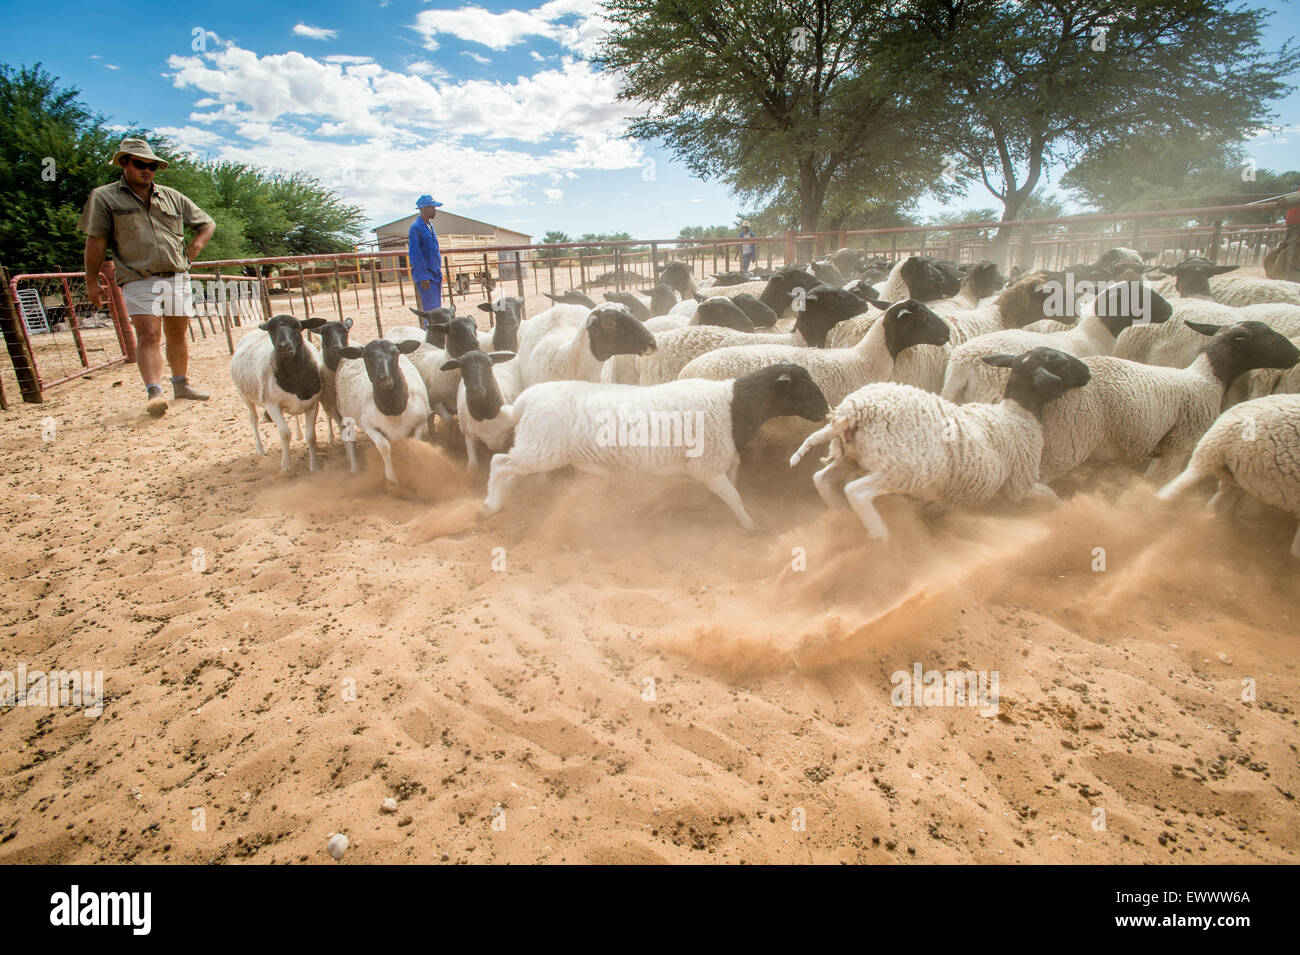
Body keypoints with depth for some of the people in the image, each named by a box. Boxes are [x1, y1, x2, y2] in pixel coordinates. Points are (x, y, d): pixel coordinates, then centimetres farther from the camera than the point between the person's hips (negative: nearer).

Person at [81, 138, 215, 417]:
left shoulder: (171, 196, 15)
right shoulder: (104, 197, 6)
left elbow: (207, 223, 24)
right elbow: (95, 241, 3)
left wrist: (194, 247, 7)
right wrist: (92, 282, 0)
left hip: (178, 278, 4)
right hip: (139, 281, -4)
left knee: (177, 334, 9)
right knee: (148, 334, -14)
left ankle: (181, 384, 22)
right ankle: (154, 393, -21)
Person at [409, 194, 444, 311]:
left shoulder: (430, 226, 14)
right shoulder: (416, 227, -12)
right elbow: (415, 255, -16)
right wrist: (422, 278, -20)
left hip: (435, 274, 9)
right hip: (424, 275, -9)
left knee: (438, 310, 11)